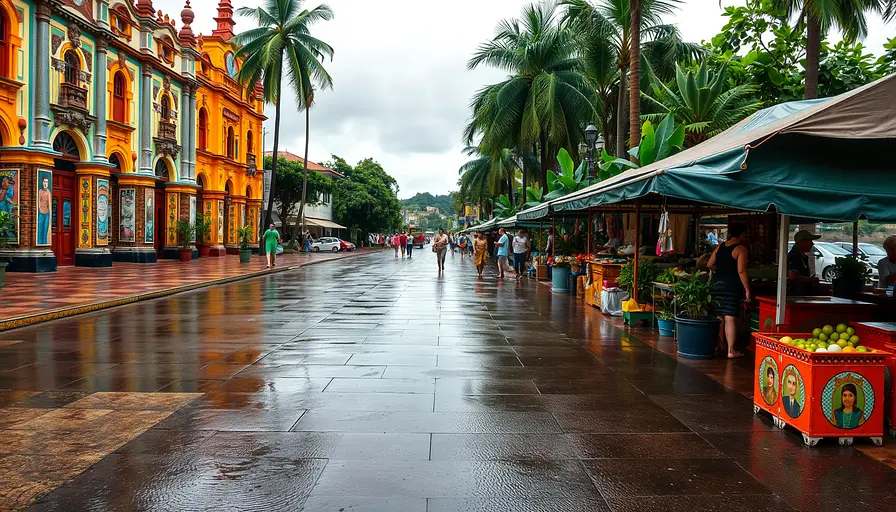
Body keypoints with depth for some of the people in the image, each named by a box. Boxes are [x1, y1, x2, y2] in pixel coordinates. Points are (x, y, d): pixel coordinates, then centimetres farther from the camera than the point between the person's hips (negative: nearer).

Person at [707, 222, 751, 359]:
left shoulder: (719, 247, 9)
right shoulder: (741, 249, -9)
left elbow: (710, 265, 12)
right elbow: (741, 271, -14)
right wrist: (747, 290, -11)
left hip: (717, 284, 6)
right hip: (732, 286, -6)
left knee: (719, 317, 14)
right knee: (730, 318, -4)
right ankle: (731, 351, -3)